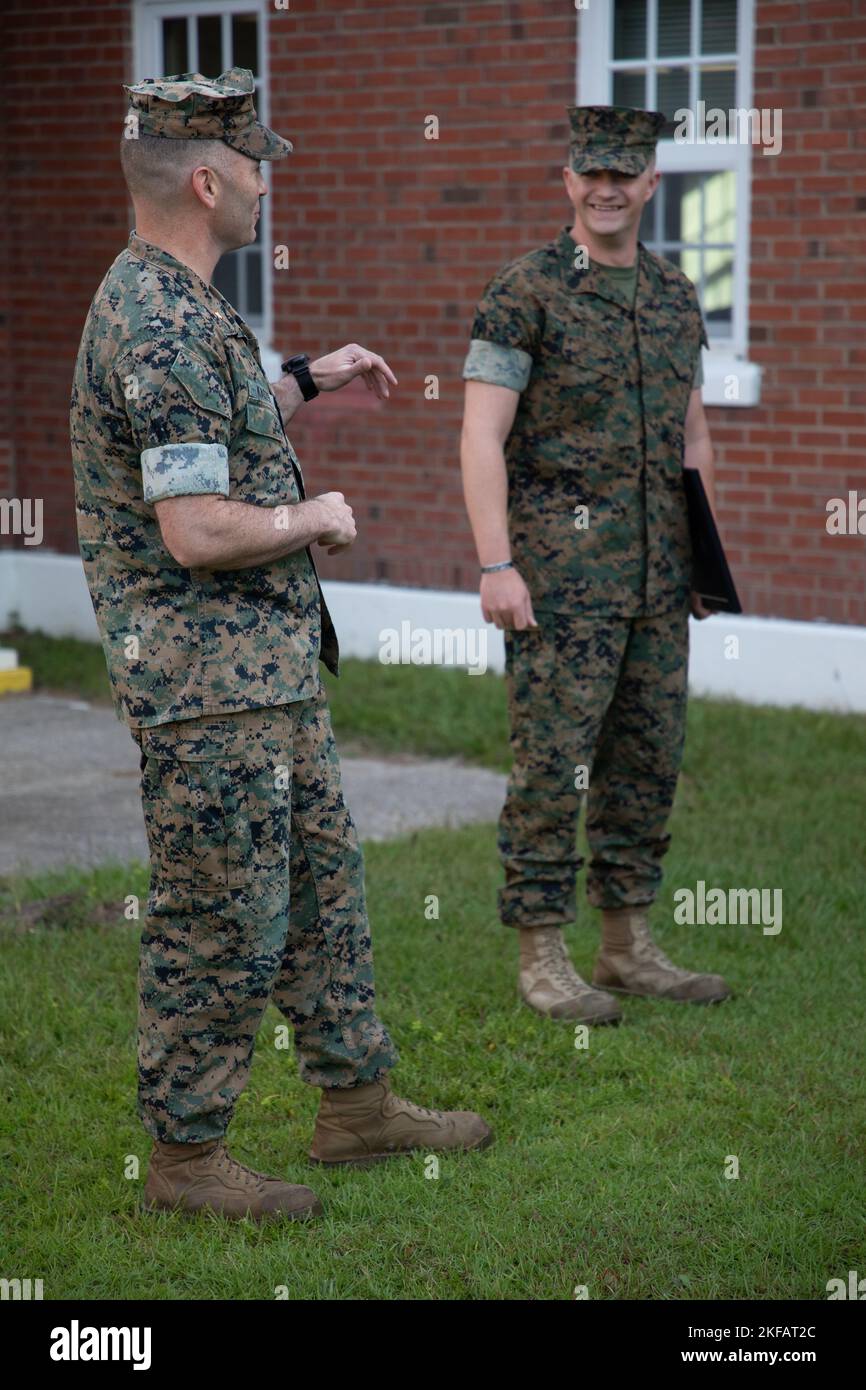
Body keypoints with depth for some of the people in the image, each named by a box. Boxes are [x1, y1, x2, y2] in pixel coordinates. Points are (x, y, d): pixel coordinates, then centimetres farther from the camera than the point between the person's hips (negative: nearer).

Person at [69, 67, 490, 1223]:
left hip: (269, 671, 11)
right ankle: (185, 1158, 11)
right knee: (221, 928, -1)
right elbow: (197, 529, -28)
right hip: (208, 683, -11)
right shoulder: (163, 326, -22)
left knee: (323, 881, 18)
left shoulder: (169, 303, 12)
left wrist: (309, 381, 26)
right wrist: (313, 519, -12)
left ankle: (358, 1104, 30)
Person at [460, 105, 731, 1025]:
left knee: (648, 759, 11)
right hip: (561, 570, -7)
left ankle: (628, 947, 22)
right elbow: (481, 439, -12)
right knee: (553, 765, -3)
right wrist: (496, 565, -18)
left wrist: (704, 558, 15)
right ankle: (542, 959, 6)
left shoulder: (674, 296, 12)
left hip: (656, 574, 7)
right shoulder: (525, 292, -8)